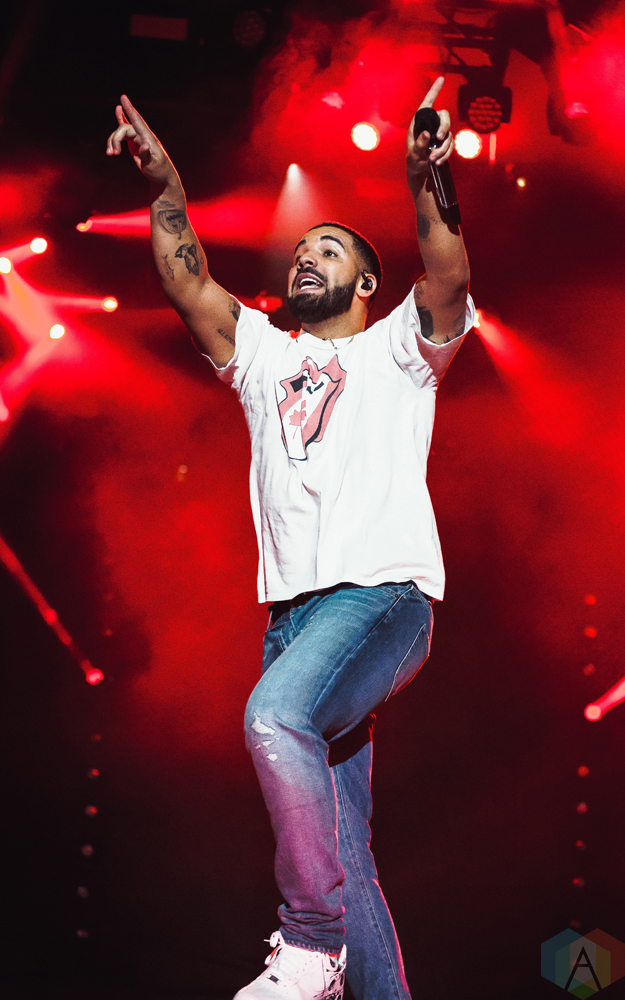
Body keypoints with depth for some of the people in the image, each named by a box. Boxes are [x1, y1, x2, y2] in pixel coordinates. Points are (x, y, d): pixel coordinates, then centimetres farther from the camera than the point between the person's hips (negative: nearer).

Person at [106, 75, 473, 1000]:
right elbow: (190, 284, 15)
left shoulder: (398, 349, 13)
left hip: (385, 590, -5)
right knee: (336, 851, 0)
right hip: (293, 609, 5)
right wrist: (165, 187, 5)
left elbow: (449, 280, -6)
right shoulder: (264, 356, 25)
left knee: (275, 715, -33)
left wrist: (424, 185, -21)